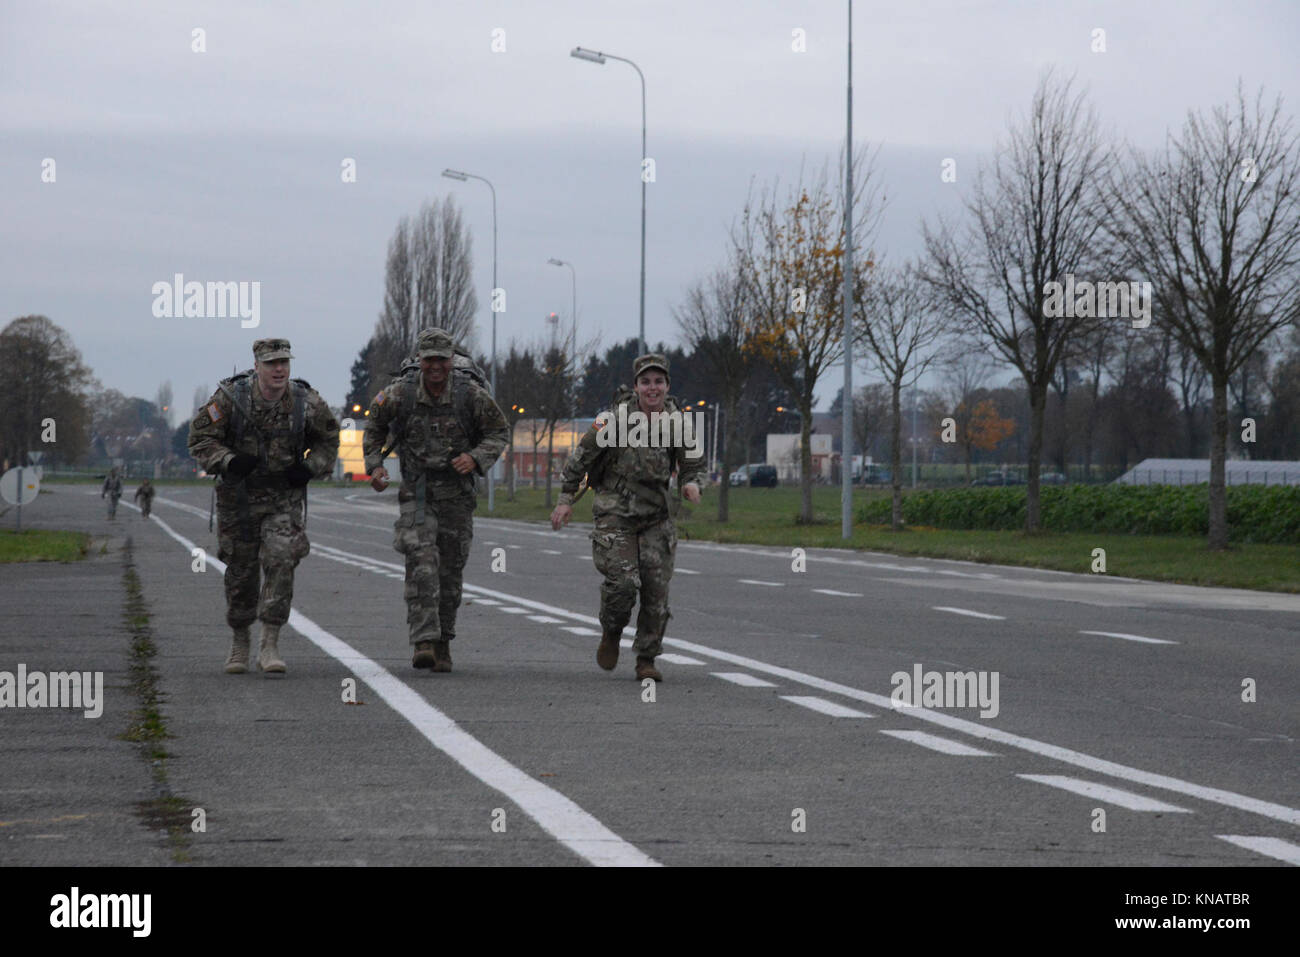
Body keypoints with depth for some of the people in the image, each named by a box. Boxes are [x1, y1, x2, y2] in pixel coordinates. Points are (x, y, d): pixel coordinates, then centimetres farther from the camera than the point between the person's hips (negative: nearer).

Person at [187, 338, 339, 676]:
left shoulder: (306, 402, -8)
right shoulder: (230, 398, -13)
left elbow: (328, 438, 10)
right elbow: (200, 437, -6)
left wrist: (312, 468, -6)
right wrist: (228, 461, -22)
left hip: (285, 496, 0)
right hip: (239, 495, 0)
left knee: (281, 560, -17)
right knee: (240, 570, 7)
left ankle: (270, 644, -12)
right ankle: (240, 641, 27)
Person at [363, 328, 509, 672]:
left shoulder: (472, 394, -11)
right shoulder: (400, 393, -10)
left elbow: (499, 432, 1)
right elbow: (374, 424, 10)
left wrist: (476, 458, -16)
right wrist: (374, 465, -1)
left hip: (457, 493, 1)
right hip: (416, 492, -1)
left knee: (450, 570, 7)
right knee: (421, 562, -17)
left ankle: (443, 644, 23)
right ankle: (423, 643, -22)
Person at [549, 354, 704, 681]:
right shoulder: (618, 418, -13)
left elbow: (693, 463, 8)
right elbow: (582, 455, -2)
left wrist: (691, 483, -15)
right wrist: (566, 499, -1)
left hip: (656, 516, 3)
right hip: (615, 511, -3)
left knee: (656, 589, -1)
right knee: (622, 582, -16)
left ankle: (646, 660, 13)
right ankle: (611, 632, 15)